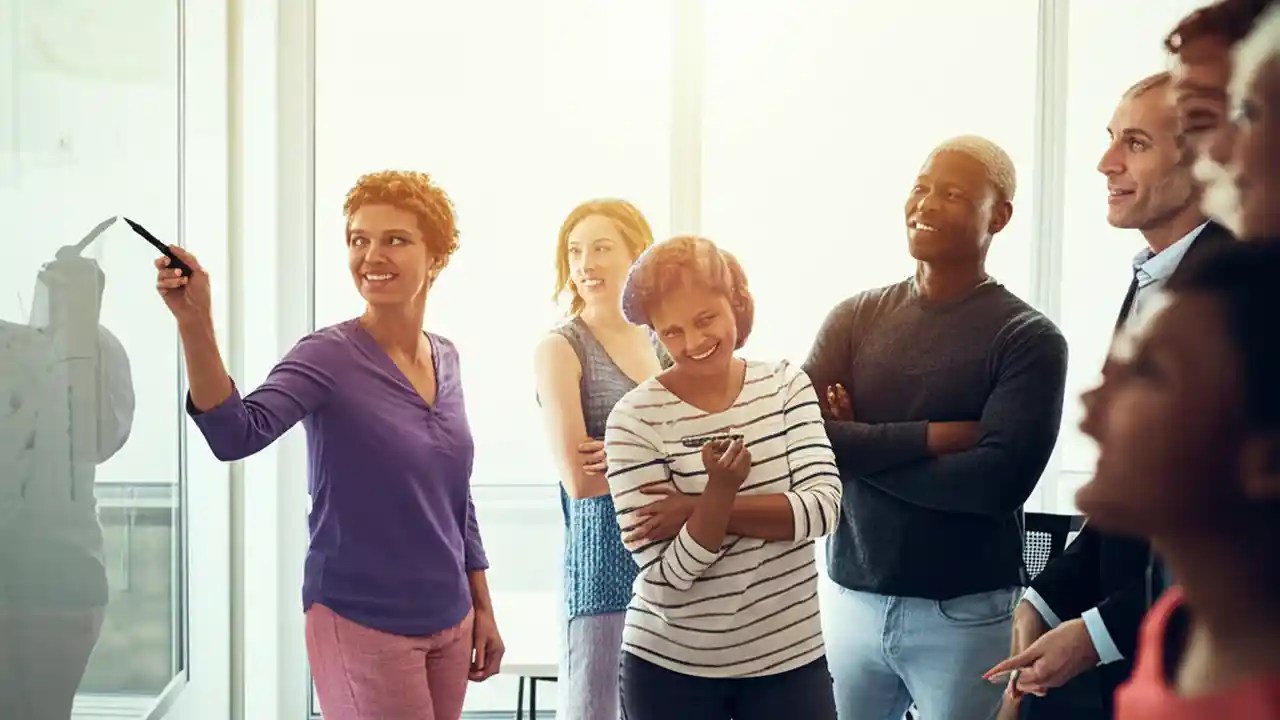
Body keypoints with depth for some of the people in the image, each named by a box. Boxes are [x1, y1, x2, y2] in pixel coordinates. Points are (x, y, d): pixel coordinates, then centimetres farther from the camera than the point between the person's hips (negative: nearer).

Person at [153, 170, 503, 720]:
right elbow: (236, 434, -29)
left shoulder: (445, 358, 6)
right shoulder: (328, 357, -12)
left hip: (450, 623, 6)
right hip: (362, 623, -6)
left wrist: (483, 608, 15)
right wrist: (194, 324, -42)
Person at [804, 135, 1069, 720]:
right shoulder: (855, 318, 4)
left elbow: (999, 479, -18)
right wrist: (934, 435, -17)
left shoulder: (1029, 339, -7)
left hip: (966, 614, -3)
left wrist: (860, 450, -11)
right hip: (851, 598, 3)